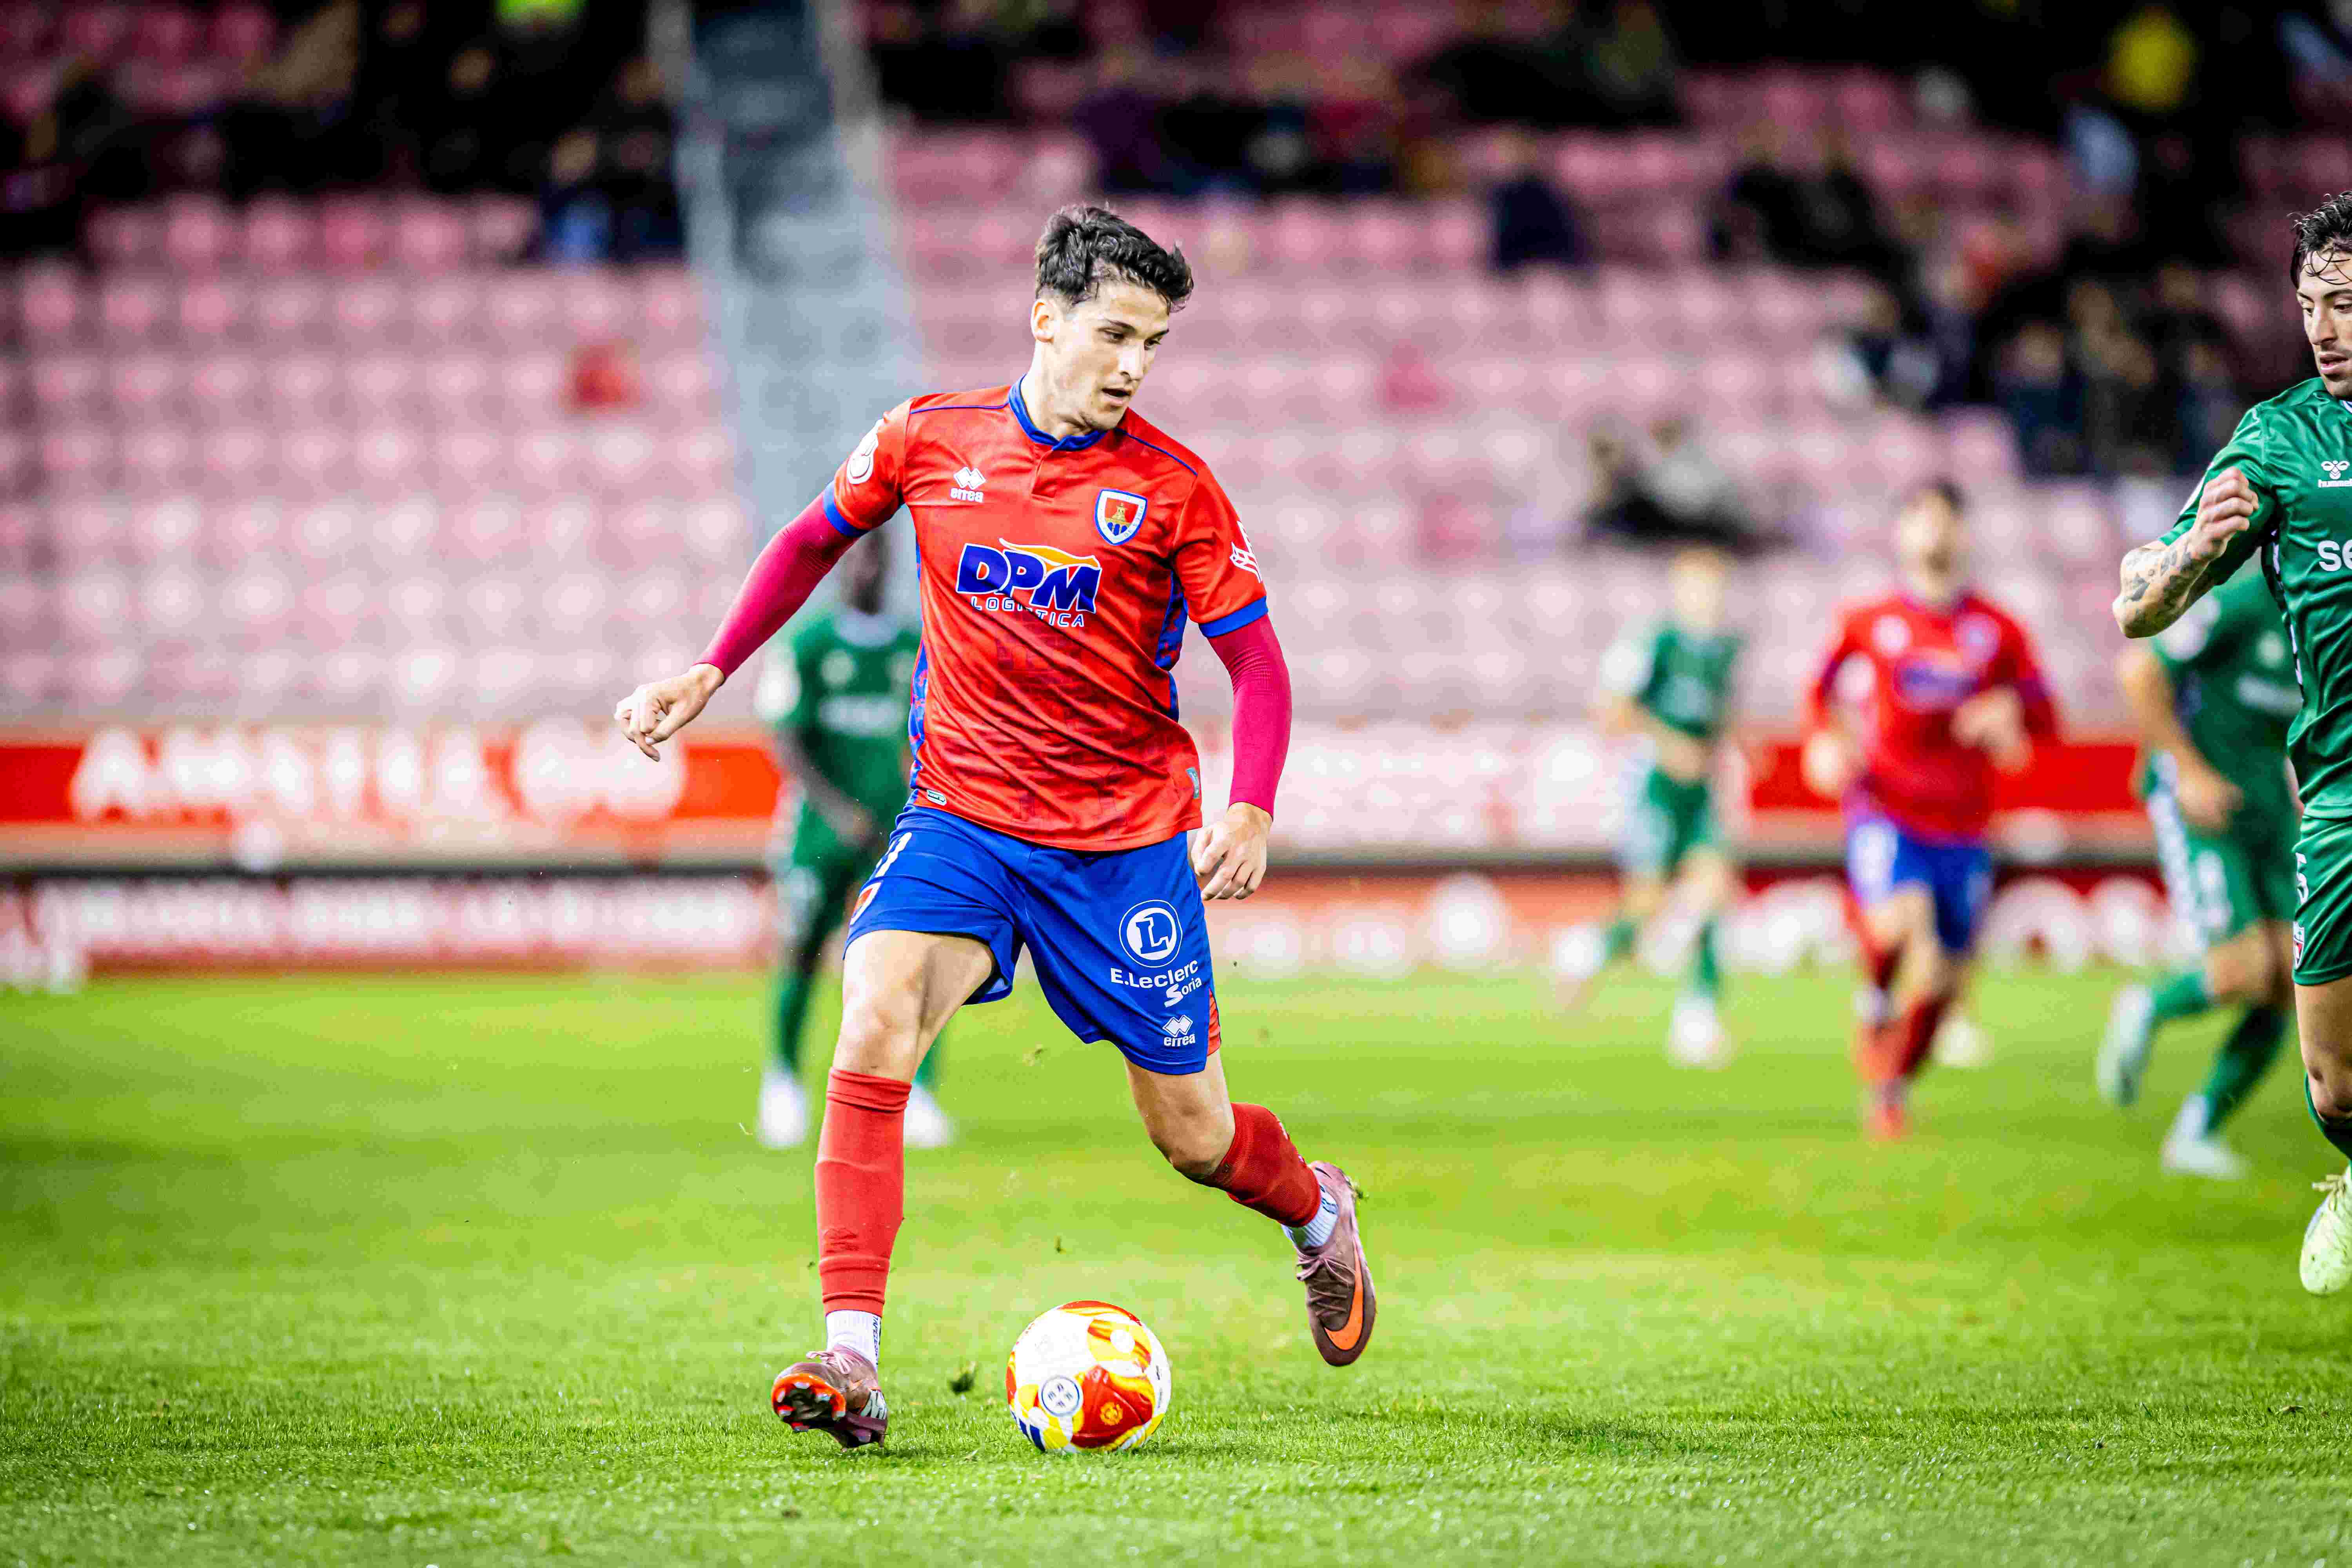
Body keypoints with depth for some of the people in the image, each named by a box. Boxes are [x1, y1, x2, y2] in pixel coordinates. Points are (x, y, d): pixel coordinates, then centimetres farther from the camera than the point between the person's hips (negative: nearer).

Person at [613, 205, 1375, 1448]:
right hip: (961, 818, 1)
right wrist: (709, 672, 11)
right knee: (876, 1025, -26)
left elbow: (1256, 662, -5)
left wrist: (1250, 811, -22)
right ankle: (851, 1362, -27)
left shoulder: (1172, 487, -7)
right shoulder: (928, 439, -1)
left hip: (1128, 837, -1)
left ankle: (1316, 1210, 44)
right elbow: (815, 540, 17)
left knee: (1192, 1135, 7)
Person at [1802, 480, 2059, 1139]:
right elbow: (1822, 685, 19)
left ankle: (1892, 1089, 30)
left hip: (1961, 826, 2)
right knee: (1897, 923, -31)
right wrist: (1824, 739, -1)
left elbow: (2046, 722, 5)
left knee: (1943, 978, 7)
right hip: (1885, 808, -2)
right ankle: (1876, 1004, 0)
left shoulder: (1999, 632, 4)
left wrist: (2009, 710, -17)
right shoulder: (1868, 621, 2)